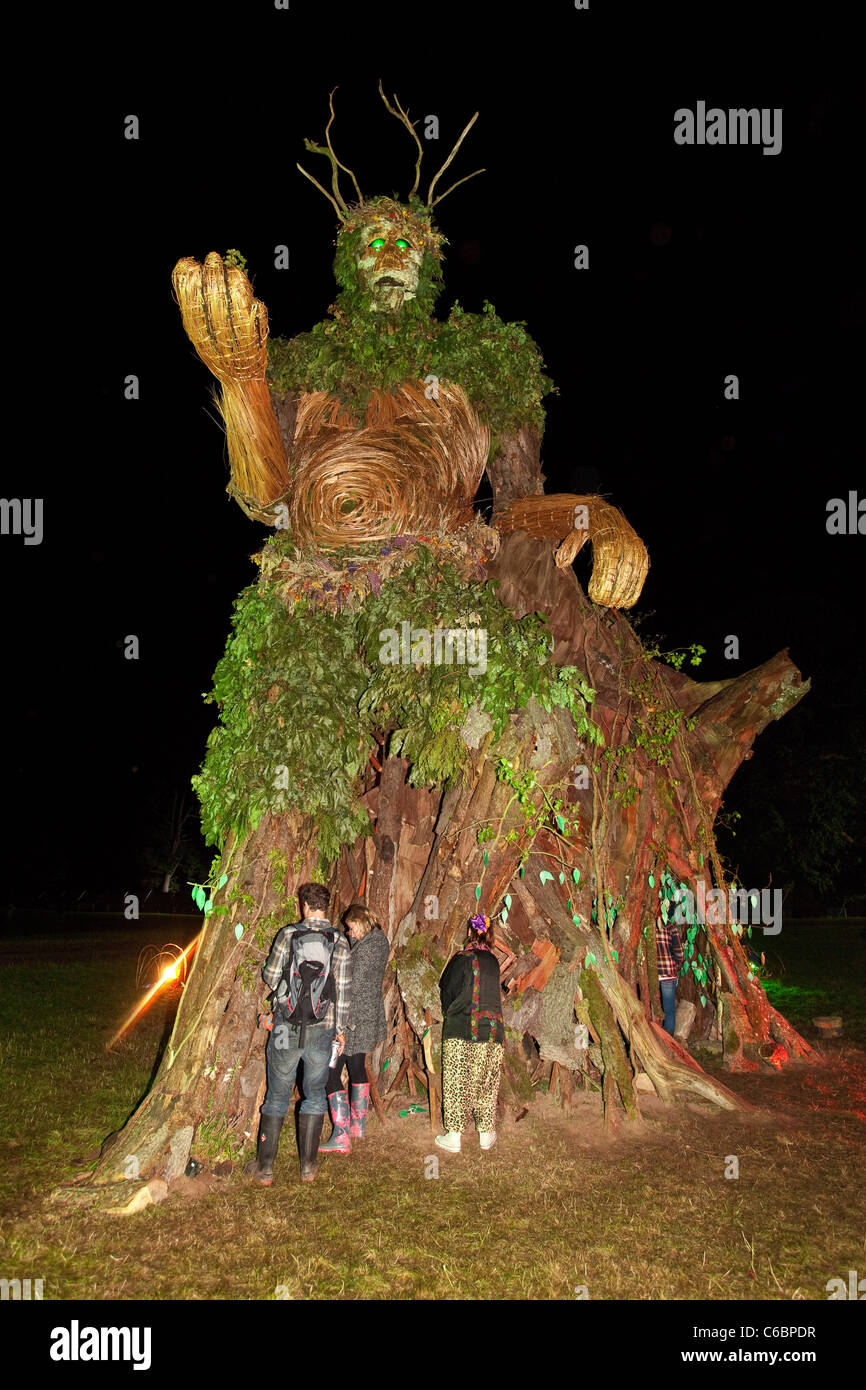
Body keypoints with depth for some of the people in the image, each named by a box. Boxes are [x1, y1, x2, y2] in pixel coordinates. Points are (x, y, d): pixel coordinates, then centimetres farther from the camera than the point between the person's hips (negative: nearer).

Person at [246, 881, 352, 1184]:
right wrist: (340, 1028, 9)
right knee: (315, 1096, 15)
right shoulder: (339, 942, -2)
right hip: (322, 1030, 1)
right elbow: (343, 991, -1)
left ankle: (265, 1167, 15)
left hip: (287, 1027, -1)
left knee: (277, 1096, 10)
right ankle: (308, 1165, 19)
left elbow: (270, 976, 0)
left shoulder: (288, 934, -5)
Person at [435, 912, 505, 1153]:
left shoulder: (462, 959, -8)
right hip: (491, 1032, 4)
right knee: (486, 1084, 12)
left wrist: (449, 1014, 16)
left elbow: (446, 992, -3)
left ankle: (454, 1136, 7)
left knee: (456, 1083, 4)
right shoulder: (493, 962, 5)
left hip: (460, 1030, -4)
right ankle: (486, 1134, 19)